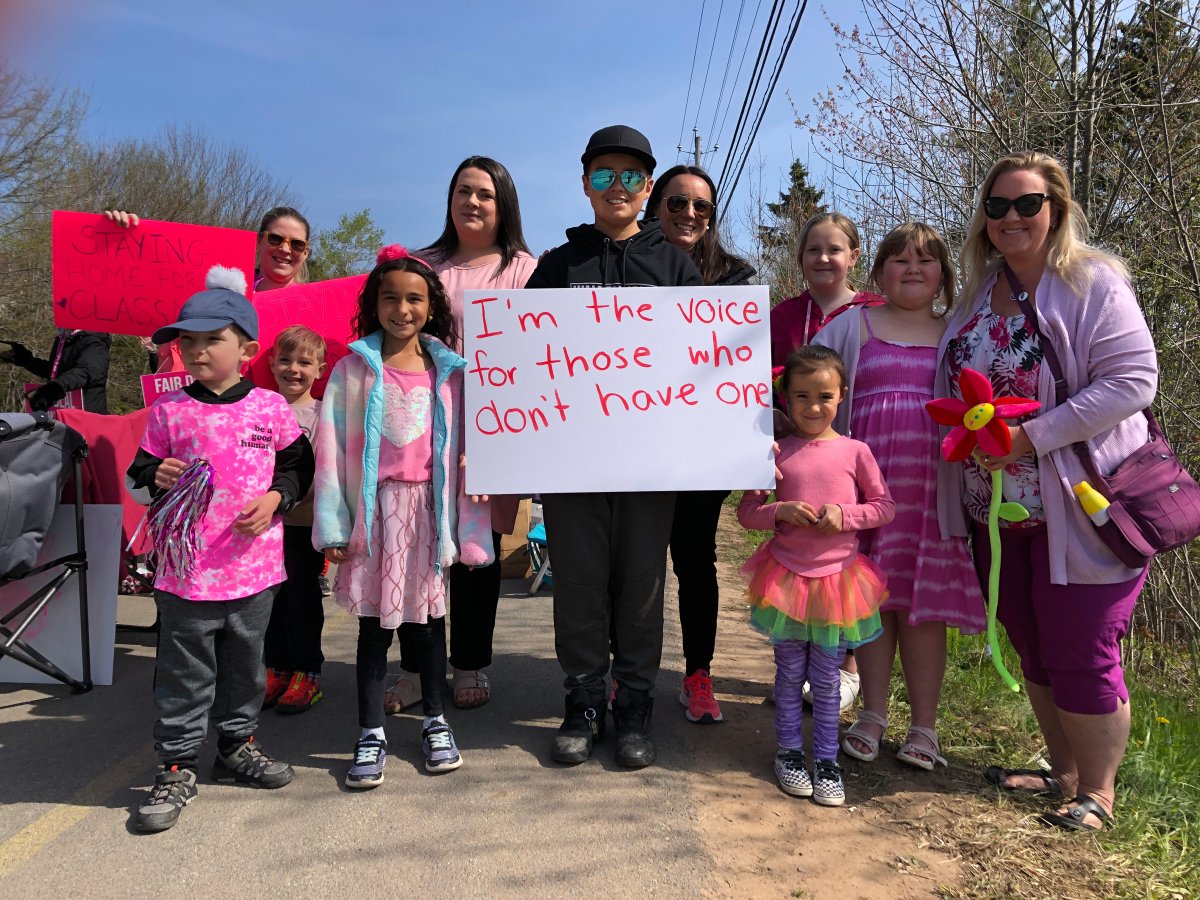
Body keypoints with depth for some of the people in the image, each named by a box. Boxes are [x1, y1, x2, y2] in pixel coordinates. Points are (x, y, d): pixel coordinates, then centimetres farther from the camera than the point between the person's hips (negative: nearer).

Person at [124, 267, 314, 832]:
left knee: (245, 664, 17)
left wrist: (275, 498, -8)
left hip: (254, 565, 1)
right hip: (186, 568, -1)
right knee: (184, 673, 7)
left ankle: (237, 745, 37)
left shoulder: (271, 407, 0)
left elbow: (298, 464, 9)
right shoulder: (169, 411, -1)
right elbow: (138, 477, 6)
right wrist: (156, 478, -16)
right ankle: (177, 766, 22)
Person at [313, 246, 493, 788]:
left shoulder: (448, 371, 4)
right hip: (374, 508, -1)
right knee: (374, 623, 6)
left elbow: (464, 450, 4)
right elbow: (332, 448, -2)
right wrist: (332, 525, -7)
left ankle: (435, 721, 28)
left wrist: (467, 528, 1)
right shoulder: (355, 367, 1)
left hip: (428, 507, 1)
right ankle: (371, 734, 19)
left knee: (428, 617, 11)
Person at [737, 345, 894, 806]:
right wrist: (780, 512, -19)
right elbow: (746, 512, 0)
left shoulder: (854, 451, -4)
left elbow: (885, 506, 2)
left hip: (837, 579, 0)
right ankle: (789, 751, 29)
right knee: (790, 674, 12)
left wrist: (845, 514, -14)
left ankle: (827, 759, 26)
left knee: (826, 678, 11)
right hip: (786, 578, 0)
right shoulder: (776, 452, -4)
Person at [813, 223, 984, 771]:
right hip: (872, 478, -1)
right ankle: (873, 716, 19)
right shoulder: (853, 326, 11)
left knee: (925, 602, 2)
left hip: (934, 480, 1)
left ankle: (924, 727, 15)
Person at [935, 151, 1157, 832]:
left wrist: (1034, 436, -24)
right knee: (1033, 647, 17)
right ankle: (1064, 773, 35)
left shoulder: (1093, 283, -10)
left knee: (1082, 654, 2)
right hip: (997, 508, 7)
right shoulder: (981, 293, 10)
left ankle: (1098, 792, 24)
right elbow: (958, 390, 18)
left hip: (1082, 507, -6)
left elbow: (1134, 378, -19)